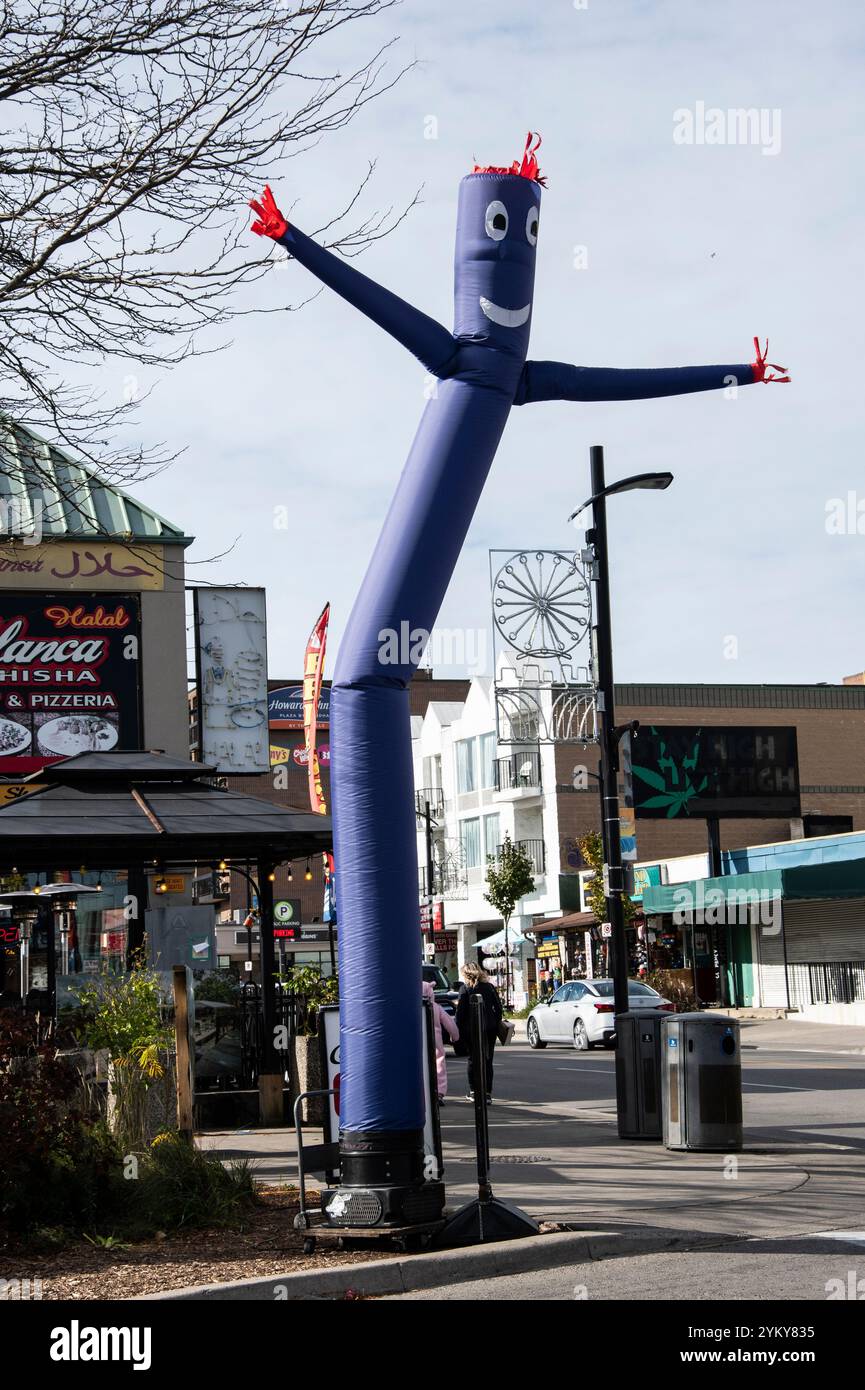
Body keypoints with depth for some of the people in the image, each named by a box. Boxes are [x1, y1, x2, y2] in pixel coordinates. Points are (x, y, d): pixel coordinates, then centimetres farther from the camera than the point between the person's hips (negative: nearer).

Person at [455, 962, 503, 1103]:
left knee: (473, 1060, 9)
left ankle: (474, 1091, 11)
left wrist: (458, 1030, -2)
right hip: (490, 1029, 3)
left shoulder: (465, 990, -5)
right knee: (487, 1060, 5)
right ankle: (487, 1093, 2)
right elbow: (498, 1007, 6)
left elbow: (460, 1012, -8)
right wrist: (496, 1024, 14)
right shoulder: (489, 987, 6)